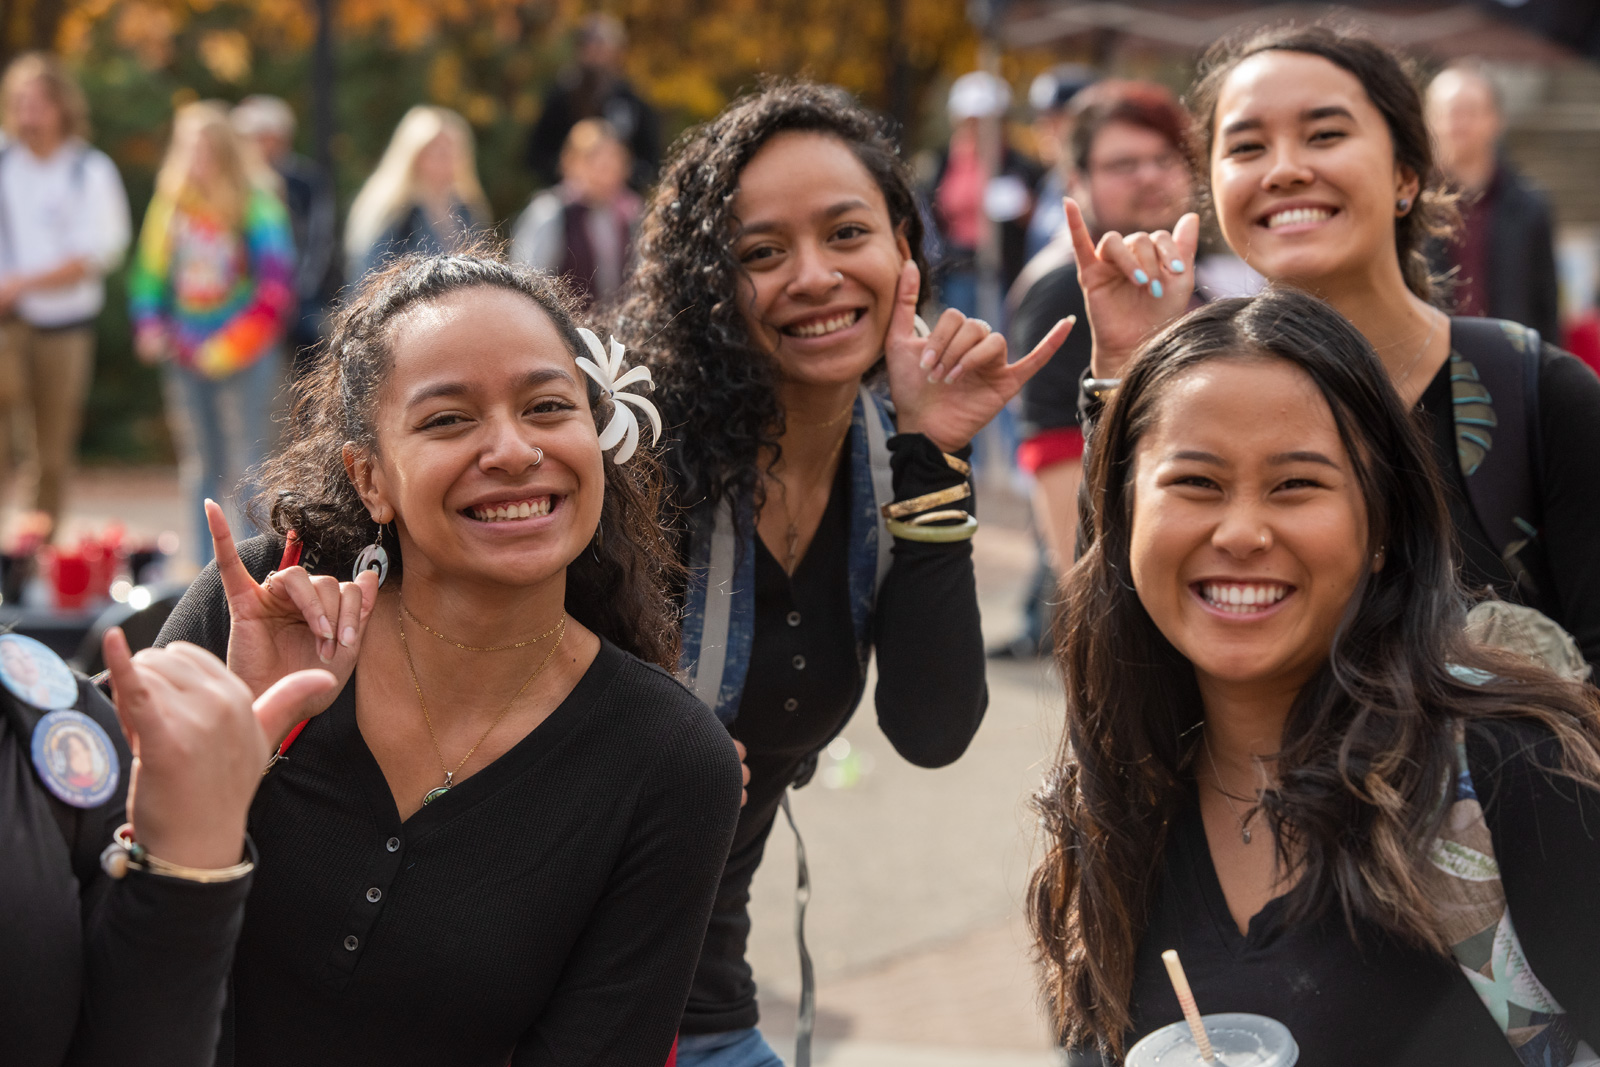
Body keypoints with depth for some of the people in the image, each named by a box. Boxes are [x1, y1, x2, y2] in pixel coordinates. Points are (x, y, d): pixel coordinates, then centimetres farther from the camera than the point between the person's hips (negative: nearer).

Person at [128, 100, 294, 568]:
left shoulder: (256, 205, -9)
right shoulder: (170, 203, 8)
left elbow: (276, 285, -12)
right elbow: (150, 270, 16)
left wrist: (231, 348, -15)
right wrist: (150, 327, 2)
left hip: (245, 355, -5)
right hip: (188, 356, 5)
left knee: (248, 465, -6)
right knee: (202, 463, 11)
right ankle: (205, 562, 18)